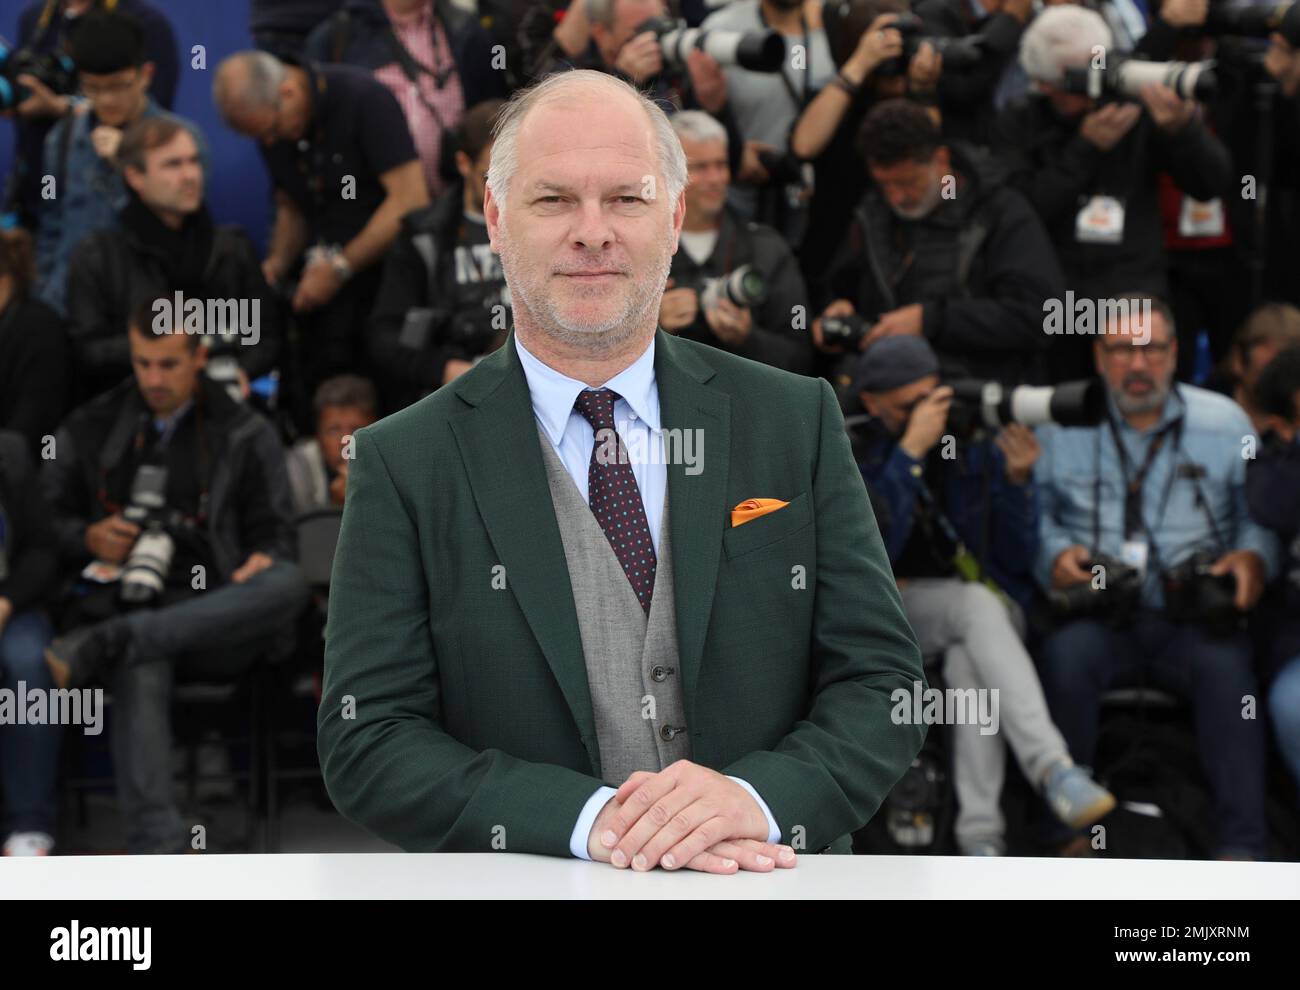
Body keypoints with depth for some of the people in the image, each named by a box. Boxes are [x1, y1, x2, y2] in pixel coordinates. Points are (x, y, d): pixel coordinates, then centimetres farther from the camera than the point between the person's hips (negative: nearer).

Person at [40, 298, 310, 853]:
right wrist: (88, 538, -1)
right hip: (121, 601, -1)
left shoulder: (245, 437, 16)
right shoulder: (91, 431, 19)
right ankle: (158, 845, -51)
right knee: (140, 667, -40)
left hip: (211, 616, 1)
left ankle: (106, 645, -41)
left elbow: (272, 531, 15)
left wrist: (264, 560, -9)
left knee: (288, 585, -35)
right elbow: (45, 521, 22)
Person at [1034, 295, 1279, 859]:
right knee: (1067, 654, -33)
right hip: (1099, 618, 0)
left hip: (1194, 619, 0)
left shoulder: (1225, 421, 13)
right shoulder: (1061, 426, 12)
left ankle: (1242, 848, -31)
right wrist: (1054, 556, -11)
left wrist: (1254, 556, -9)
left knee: (1224, 664, -33)